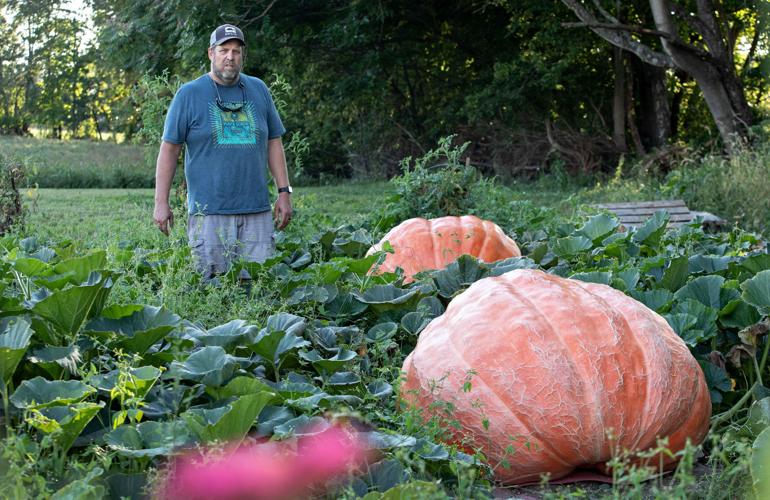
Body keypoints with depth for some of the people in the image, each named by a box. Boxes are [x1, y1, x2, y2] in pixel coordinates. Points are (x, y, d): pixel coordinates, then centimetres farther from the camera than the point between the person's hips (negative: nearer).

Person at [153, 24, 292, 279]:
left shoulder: (258, 90, 13)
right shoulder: (189, 94, 3)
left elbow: (274, 143, 17)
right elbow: (169, 148, 2)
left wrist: (284, 192, 11)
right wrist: (161, 203, -3)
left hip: (257, 211, 3)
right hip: (209, 212, -3)